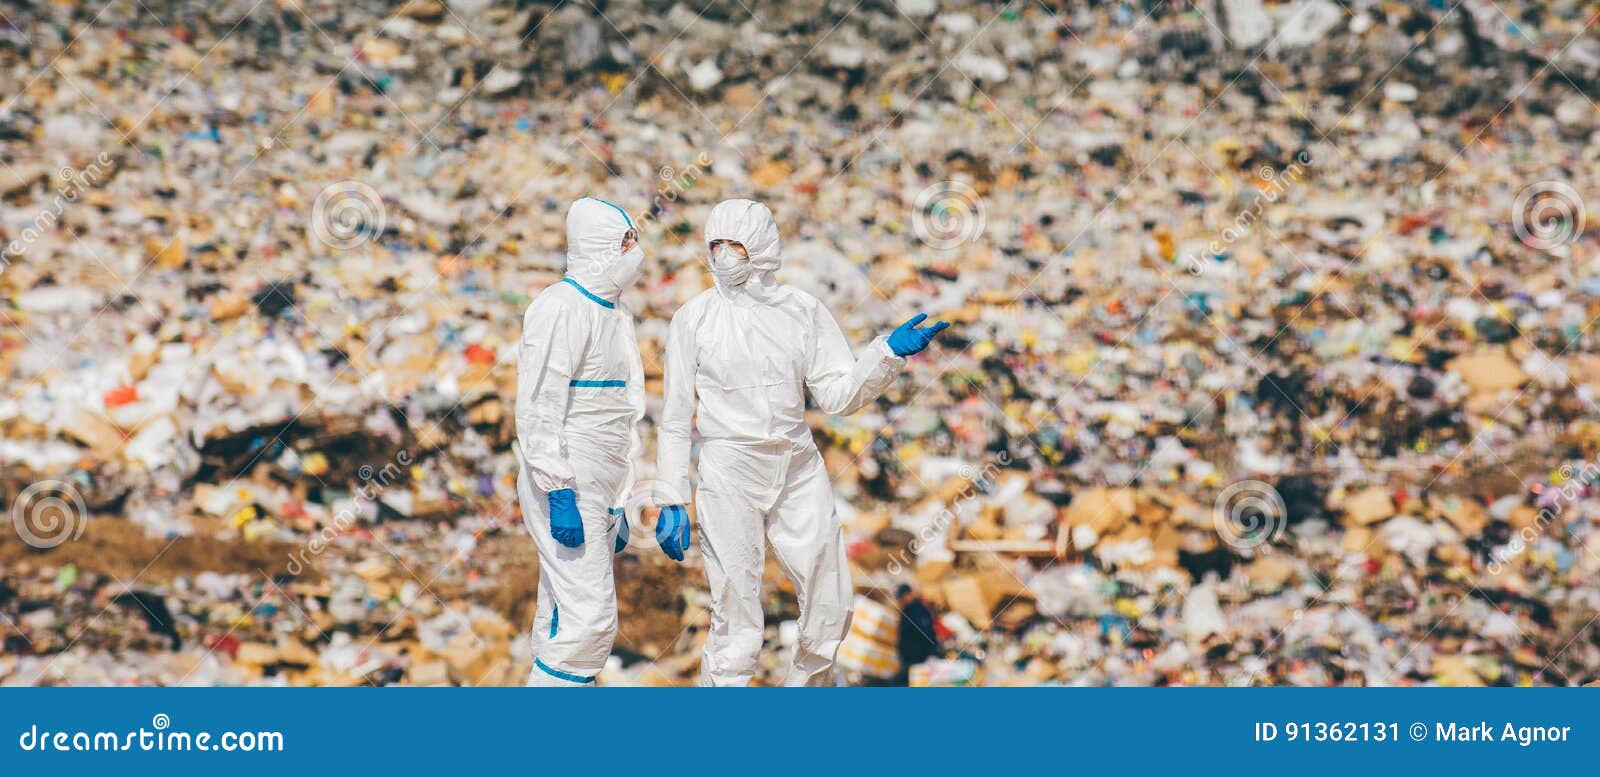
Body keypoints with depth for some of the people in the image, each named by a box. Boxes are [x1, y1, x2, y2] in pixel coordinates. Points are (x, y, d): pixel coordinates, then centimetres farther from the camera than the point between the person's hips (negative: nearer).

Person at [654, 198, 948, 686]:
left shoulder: (803, 311, 5)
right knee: (736, 619, -4)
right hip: (729, 473, -3)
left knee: (829, 608, 6)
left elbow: (838, 395, 1)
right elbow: (676, 417, 1)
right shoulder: (694, 318, 0)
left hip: (800, 469, 3)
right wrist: (670, 498, -3)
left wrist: (890, 353, -13)